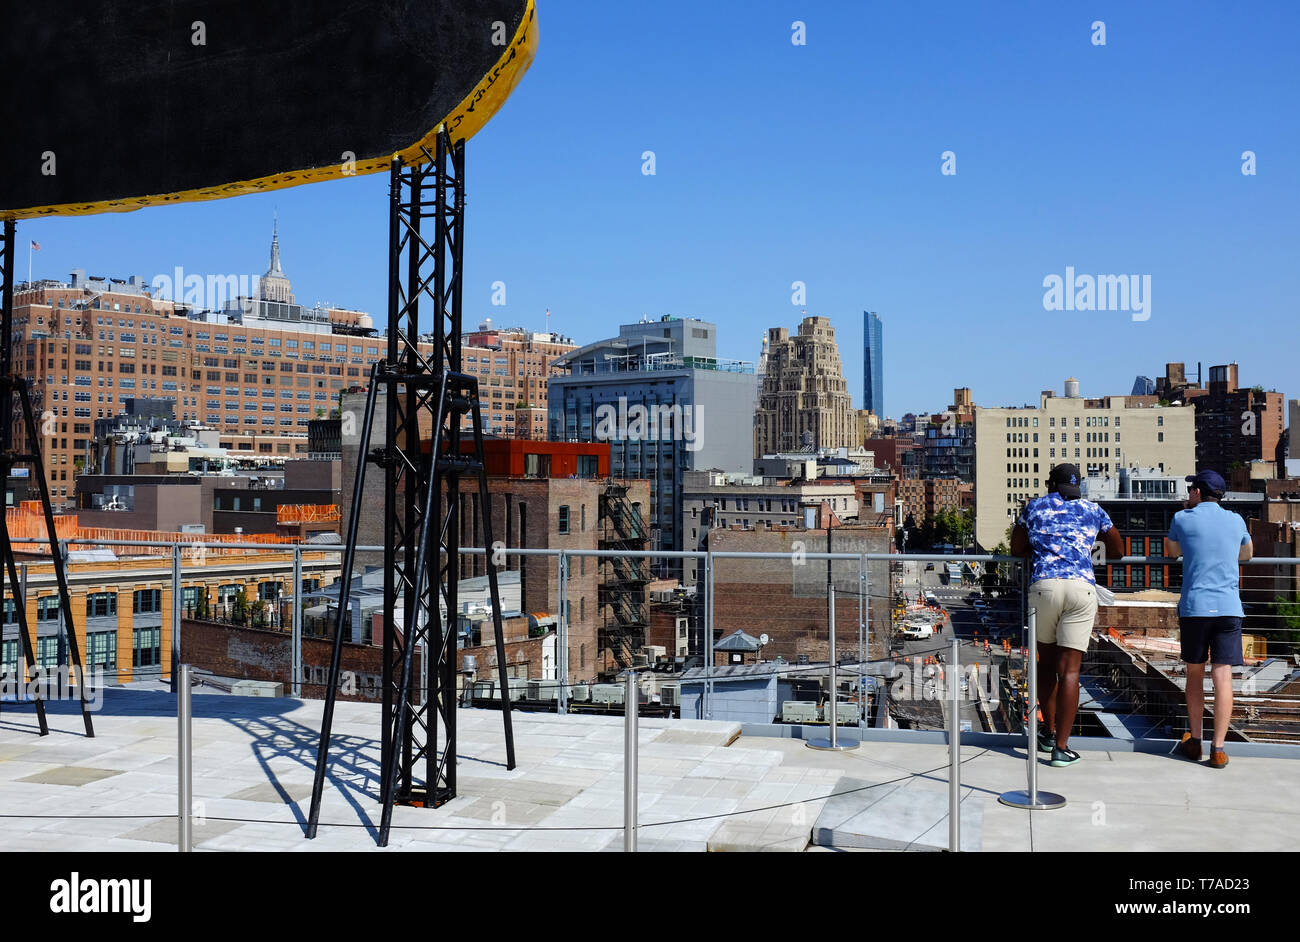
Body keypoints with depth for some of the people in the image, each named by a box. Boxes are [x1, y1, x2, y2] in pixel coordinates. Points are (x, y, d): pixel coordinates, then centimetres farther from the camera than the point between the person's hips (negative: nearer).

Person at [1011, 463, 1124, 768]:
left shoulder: (1035, 506, 16)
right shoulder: (1093, 510, 17)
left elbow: (1017, 548, 21)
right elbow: (1118, 551, 26)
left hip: (1044, 585, 0)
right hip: (1082, 586, 0)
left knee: (1047, 662, 18)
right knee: (1070, 669, -2)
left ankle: (1049, 732, 26)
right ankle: (1061, 747, -3)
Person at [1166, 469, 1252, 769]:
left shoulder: (1183, 518, 2)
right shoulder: (1236, 520, 10)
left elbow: (1172, 551, 21)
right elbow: (1247, 554, 28)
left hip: (1194, 607, -1)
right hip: (1229, 607, 1)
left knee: (1195, 674, 13)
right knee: (1223, 677, -2)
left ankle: (1193, 741, 19)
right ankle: (1217, 749, -5)